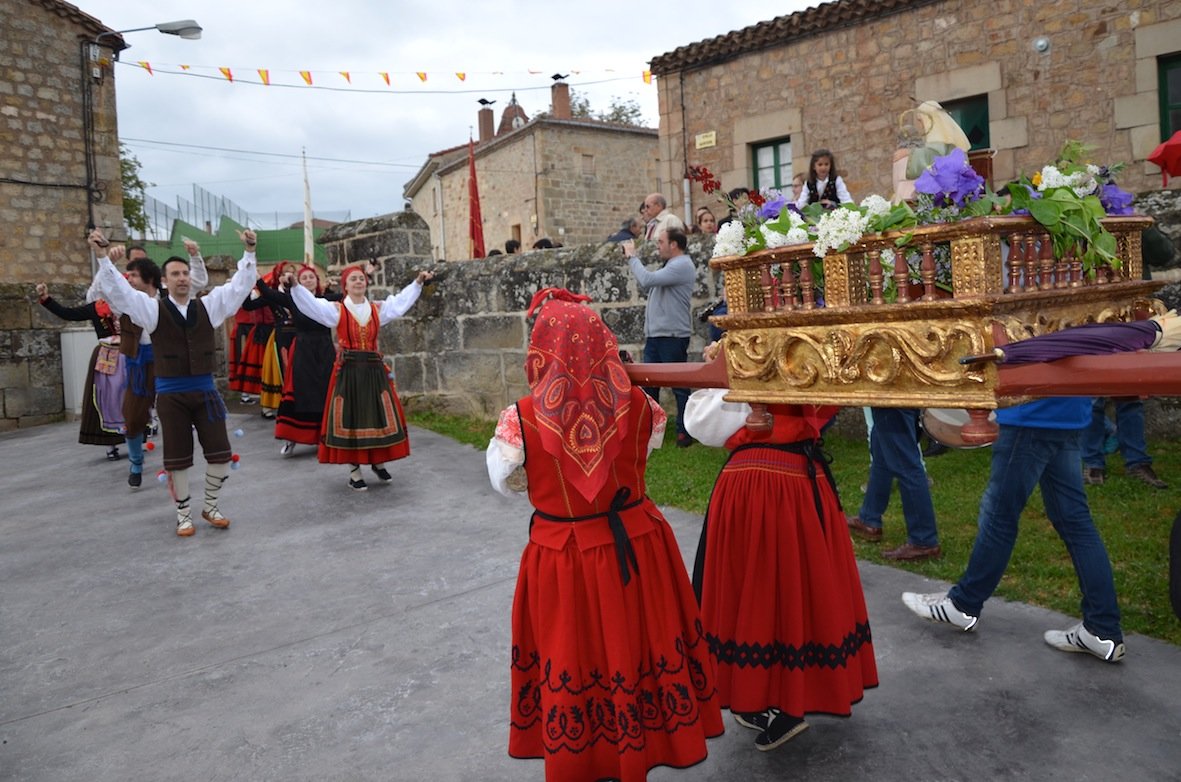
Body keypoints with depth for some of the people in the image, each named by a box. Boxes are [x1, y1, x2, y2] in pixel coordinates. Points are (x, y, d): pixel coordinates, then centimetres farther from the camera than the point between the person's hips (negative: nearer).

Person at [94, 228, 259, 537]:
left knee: (220, 453, 2)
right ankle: (184, 513, 21)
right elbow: (119, 290, -10)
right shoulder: (154, 309, 0)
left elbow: (239, 285, 1)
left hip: (205, 390, 2)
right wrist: (102, 257, -23)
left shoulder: (208, 306, 5)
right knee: (177, 457, 6)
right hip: (170, 394, -2)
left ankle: (210, 506, 22)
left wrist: (249, 252, -9)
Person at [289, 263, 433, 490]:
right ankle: (354, 472, 9)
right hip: (348, 370, -4)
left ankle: (378, 463, 27)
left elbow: (401, 301, 14)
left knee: (379, 416, 9)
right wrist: (295, 285, -26)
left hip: (373, 368, 4)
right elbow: (310, 303, -11)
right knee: (350, 417, 1)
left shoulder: (377, 309, 10)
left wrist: (417, 282, 8)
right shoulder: (336, 310, -1)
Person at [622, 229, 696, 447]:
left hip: (672, 336, -9)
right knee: (649, 384, 10)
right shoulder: (672, 265, 20)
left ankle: (684, 433, 7)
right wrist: (632, 257, 12)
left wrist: (632, 257, -9)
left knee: (679, 386, -1)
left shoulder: (681, 265, -13)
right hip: (655, 335, 9)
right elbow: (648, 287, 18)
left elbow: (647, 281, -23)